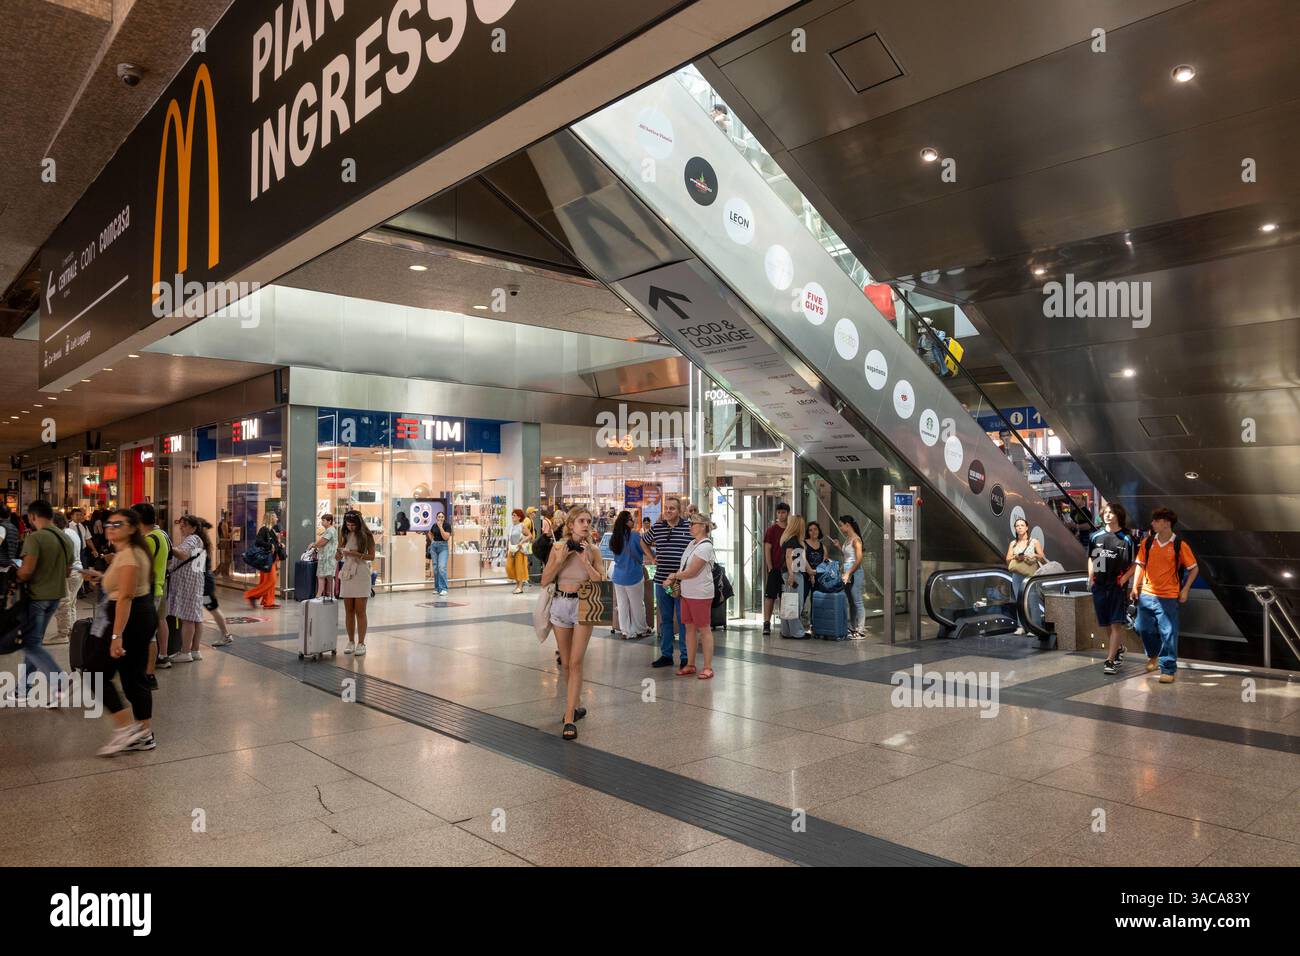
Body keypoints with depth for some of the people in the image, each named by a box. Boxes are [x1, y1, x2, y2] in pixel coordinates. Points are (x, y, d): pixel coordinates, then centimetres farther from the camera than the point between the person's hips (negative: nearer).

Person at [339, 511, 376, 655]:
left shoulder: (366, 536, -1)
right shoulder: (346, 536, 9)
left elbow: (371, 556, -4)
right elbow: (340, 556, 14)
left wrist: (356, 554, -17)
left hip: (361, 574, -4)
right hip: (346, 574, 4)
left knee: (360, 612, -3)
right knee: (348, 611, 5)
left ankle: (361, 643, 2)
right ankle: (351, 642, 13)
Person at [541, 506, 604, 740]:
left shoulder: (592, 550, -2)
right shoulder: (558, 547, 0)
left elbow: (601, 582, -7)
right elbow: (545, 581, -1)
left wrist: (585, 561, -16)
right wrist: (560, 560, -14)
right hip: (560, 604, 2)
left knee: (575, 662, -11)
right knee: (565, 663, 13)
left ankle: (569, 719, -10)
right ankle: (576, 706, 32)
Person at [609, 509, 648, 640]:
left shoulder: (614, 537, -2)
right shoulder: (634, 535, -18)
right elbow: (645, 551, -7)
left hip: (618, 576, 5)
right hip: (633, 576, -5)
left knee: (622, 605, 11)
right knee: (637, 605, 10)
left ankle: (627, 632, 18)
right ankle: (640, 630, 23)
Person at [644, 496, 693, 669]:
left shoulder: (689, 528, -4)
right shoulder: (657, 527, 7)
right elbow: (644, 543, 25)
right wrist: (652, 558, 12)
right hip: (661, 580, 4)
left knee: (683, 620, 1)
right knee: (665, 619, 12)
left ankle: (686, 657, 9)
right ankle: (666, 655, 22)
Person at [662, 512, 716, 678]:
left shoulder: (705, 546, -16)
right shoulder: (692, 543, 12)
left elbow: (691, 572, -19)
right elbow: (684, 567, 17)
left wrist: (673, 576, -4)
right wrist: (673, 578, 1)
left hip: (700, 595, -9)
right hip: (686, 593, 9)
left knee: (704, 629, -1)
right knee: (689, 627, 12)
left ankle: (708, 667, 5)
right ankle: (690, 665, 20)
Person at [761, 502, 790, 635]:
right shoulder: (772, 529, -1)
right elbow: (767, 550, -4)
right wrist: (770, 568, -11)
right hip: (774, 569, -4)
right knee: (770, 596, -3)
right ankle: (766, 624, -3)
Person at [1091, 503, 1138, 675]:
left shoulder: (1127, 539, -4)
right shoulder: (1096, 536, 8)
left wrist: (1125, 577, -12)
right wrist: (1090, 577, 9)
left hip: (1118, 585, -4)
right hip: (1099, 585, 5)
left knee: (1116, 624, -8)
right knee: (1106, 624, 13)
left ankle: (1110, 661, -9)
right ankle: (1119, 648, 38)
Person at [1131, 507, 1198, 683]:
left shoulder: (1179, 545, -7)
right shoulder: (1147, 542, 3)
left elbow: (1193, 569, 2)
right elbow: (1140, 565, 10)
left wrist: (1185, 589, -3)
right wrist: (1135, 587, 5)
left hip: (1168, 597, -4)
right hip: (1146, 594, 4)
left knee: (1168, 633, -2)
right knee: (1143, 628, 12)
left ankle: (1168, 669, 7)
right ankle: (1153, 655, 38)